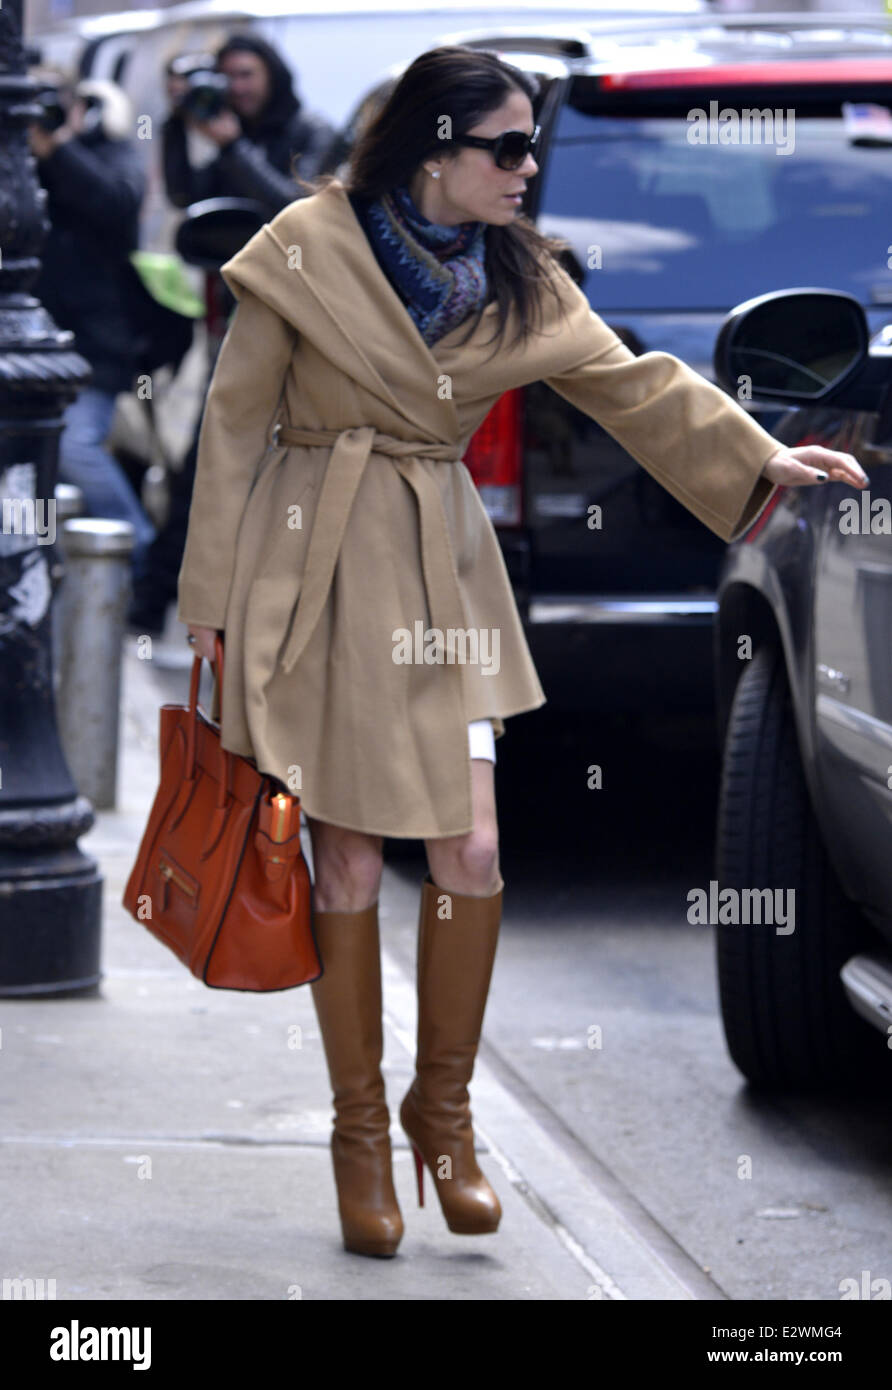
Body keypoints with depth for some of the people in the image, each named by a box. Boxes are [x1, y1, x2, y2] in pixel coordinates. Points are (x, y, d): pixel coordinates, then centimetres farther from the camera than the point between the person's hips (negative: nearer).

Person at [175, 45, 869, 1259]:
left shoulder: (518, 279, 5)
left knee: (472, 852, -3)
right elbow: (235, 421, -4)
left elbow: (633, 383, 3)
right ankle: (359, 1130, 14)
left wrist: (759, 457, -11)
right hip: (320, 564, -4)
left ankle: (443, 1106, 17)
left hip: (442, 565, 4)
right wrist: (217, 606, -4)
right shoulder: (309, 251, -9)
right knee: (348, 860, 0)